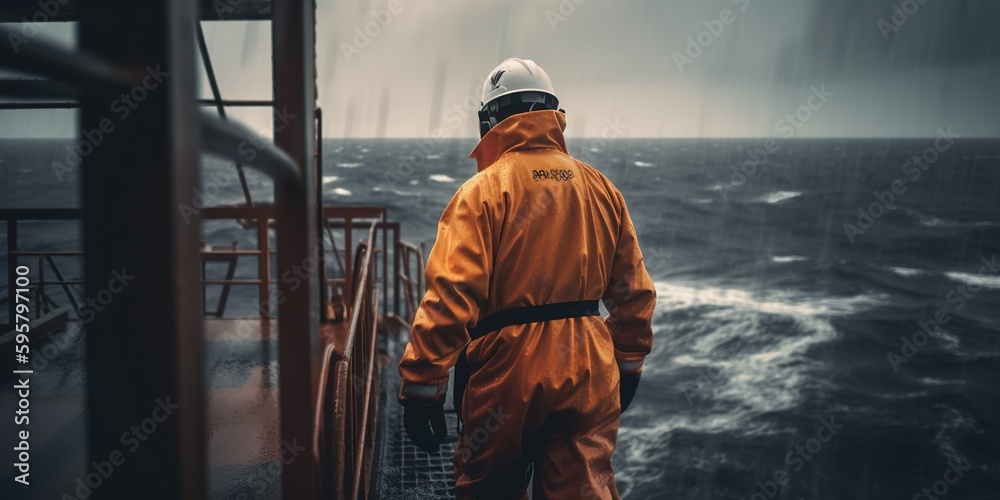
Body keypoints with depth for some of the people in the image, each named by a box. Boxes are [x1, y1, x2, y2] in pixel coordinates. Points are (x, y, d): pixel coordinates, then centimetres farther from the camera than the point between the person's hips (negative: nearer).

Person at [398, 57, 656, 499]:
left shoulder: (483, 191, -9)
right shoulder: (601, 189, 7)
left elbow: (450, 296, -18)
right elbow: (634, 292, 12)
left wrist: (420, 385, -14)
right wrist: (628, 363, 23)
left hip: (509, 369, -4)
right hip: (589, 372, 4)